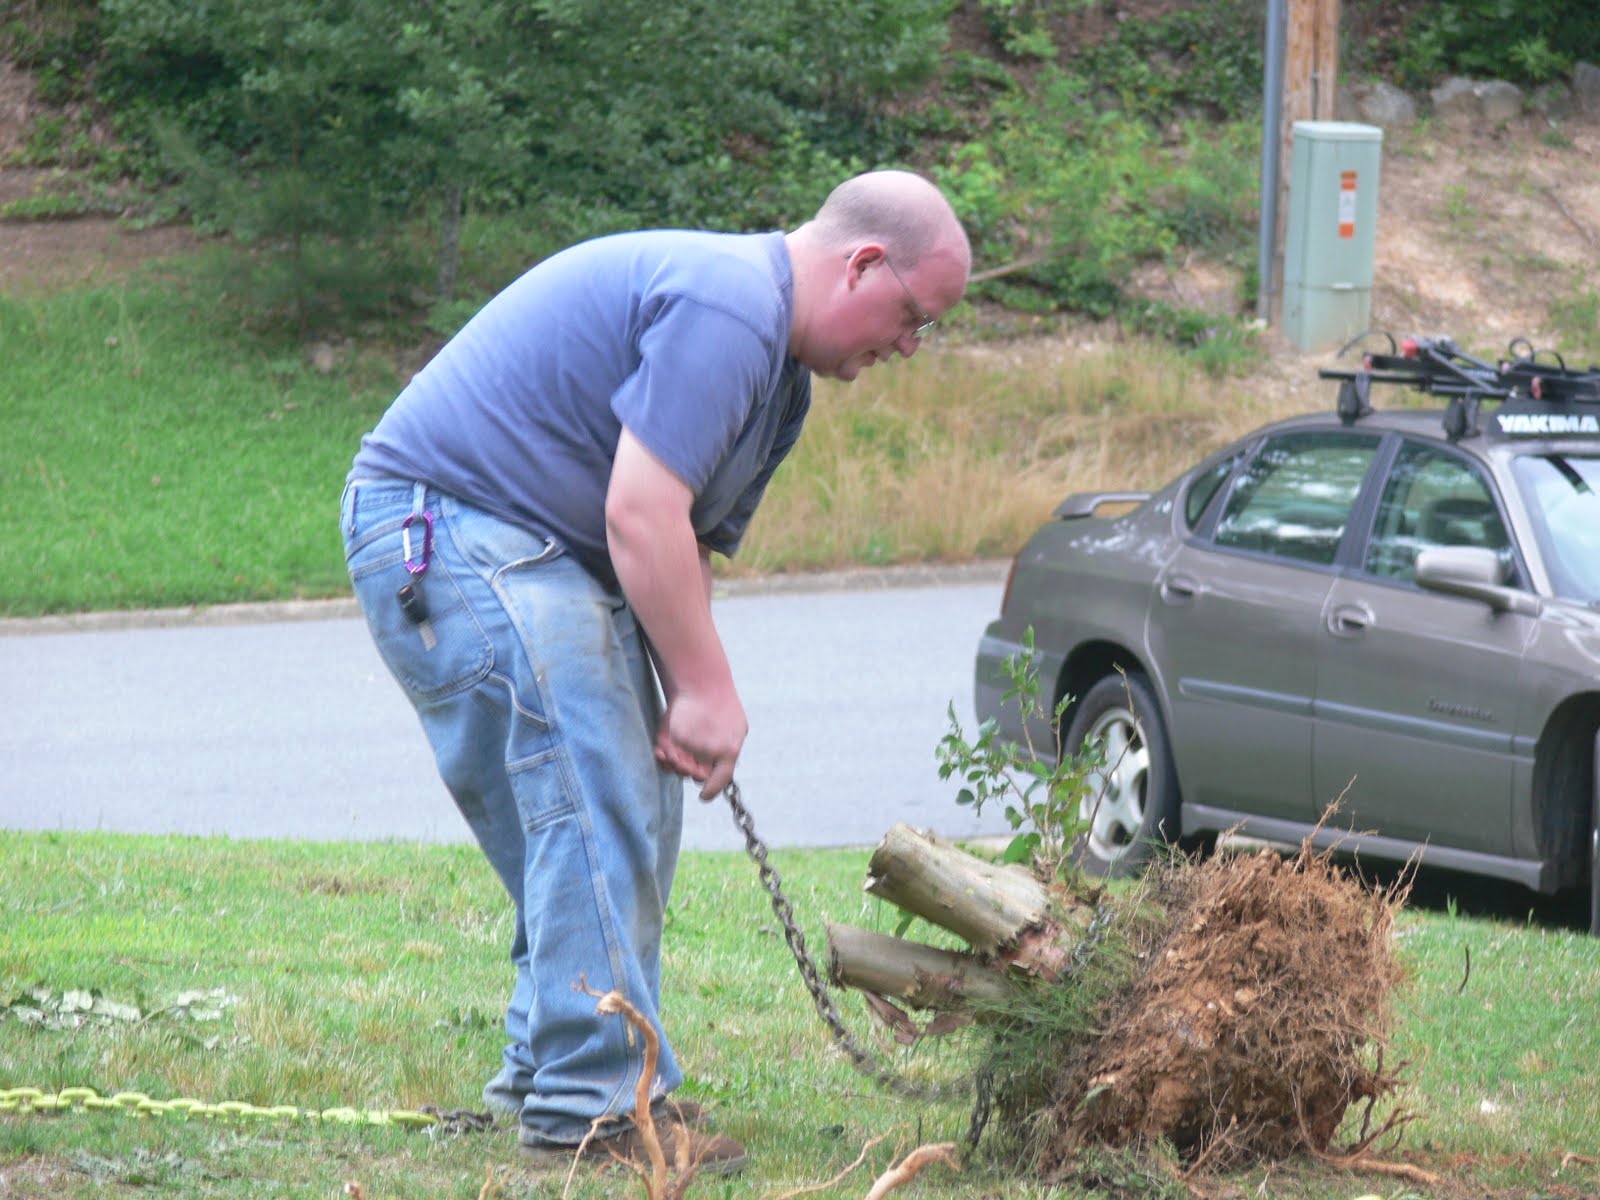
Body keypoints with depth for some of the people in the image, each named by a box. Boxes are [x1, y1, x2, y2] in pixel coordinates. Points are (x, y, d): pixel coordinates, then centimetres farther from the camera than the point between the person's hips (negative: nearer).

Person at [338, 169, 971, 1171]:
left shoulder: (777, 370, 16)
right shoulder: (725, 308, -20)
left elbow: (685, 544, 17)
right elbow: (641, 514, -26)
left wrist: (691, 701, 2)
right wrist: (707, 687, -18)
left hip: (548, 555, 11)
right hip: (450, 528, -11)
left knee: (631, 809, 12)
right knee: (594, 805, -16)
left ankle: (547, 1073, 19)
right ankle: (591, 1106, -15)